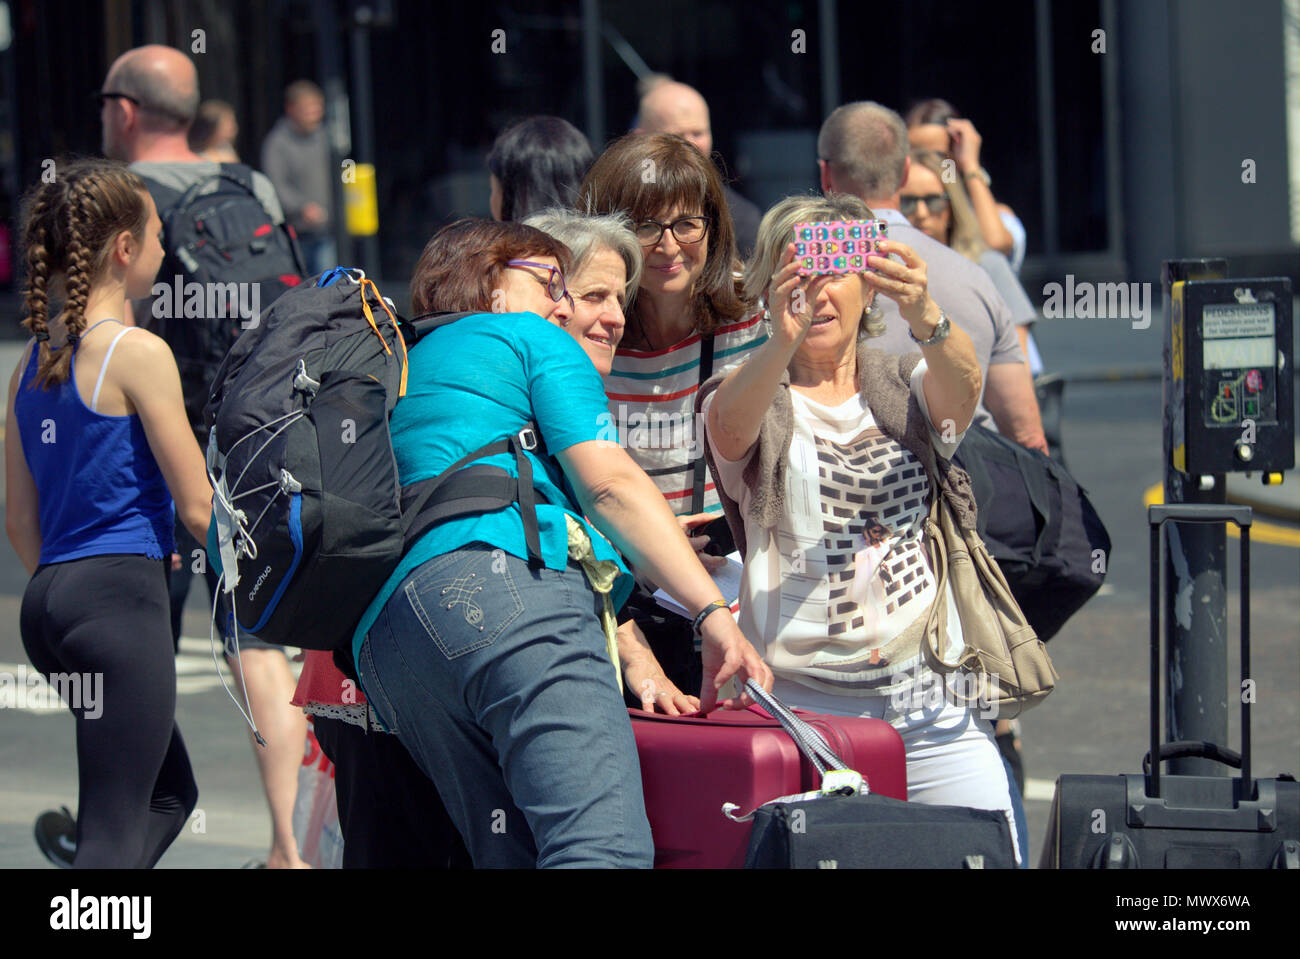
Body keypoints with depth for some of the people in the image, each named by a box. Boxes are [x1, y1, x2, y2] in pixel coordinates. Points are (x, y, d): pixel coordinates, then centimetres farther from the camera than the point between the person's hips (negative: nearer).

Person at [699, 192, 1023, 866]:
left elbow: (962, 387, -11)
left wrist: (926, 319, -34)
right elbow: (731, 422, -18)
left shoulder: (905, 388, 12)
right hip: (796, 705, -2)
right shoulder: (754, 401, 7)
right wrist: (782, 341, -38)